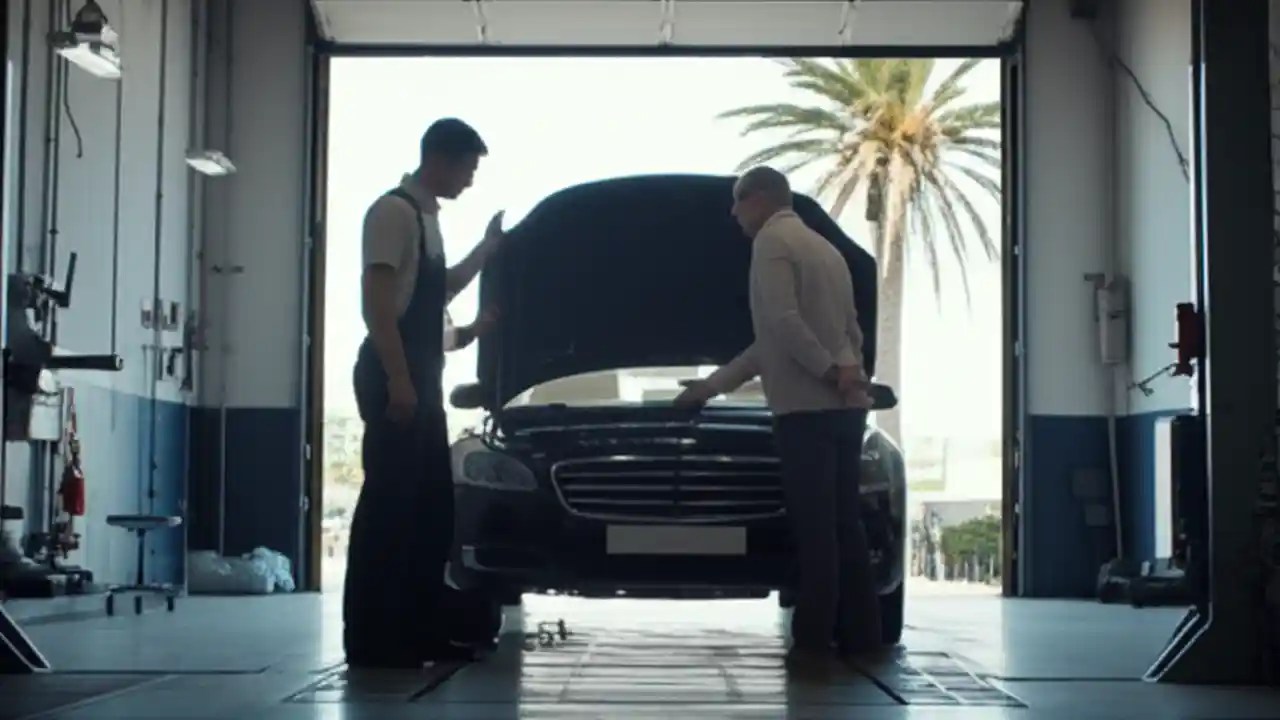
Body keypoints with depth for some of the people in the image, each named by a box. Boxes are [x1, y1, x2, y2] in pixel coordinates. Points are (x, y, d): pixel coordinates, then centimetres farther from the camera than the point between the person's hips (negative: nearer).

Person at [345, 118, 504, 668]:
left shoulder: (427, 216, 18)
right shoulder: (394, 211, -10)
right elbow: (376, 300, -18)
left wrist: (485, 251, 22)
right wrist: (397, 379, -24)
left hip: (422, 377, 10)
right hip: (393, 377, -10)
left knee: (430, 504, 10)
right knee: (388, 502, -10)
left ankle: (423, 630, 16)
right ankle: (371, 638, -7)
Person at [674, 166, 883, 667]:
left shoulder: (772, 240, -3)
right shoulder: (823, 247, 24)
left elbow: (784, 322, -20)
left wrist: (829, 372, -15)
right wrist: (712, 386, 28)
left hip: (807, 408, -8)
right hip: (845, 407, 9)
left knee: (815, 529, -6)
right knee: (844, 525, 11)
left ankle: (813, 640, -4)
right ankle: (860, 635, 12)